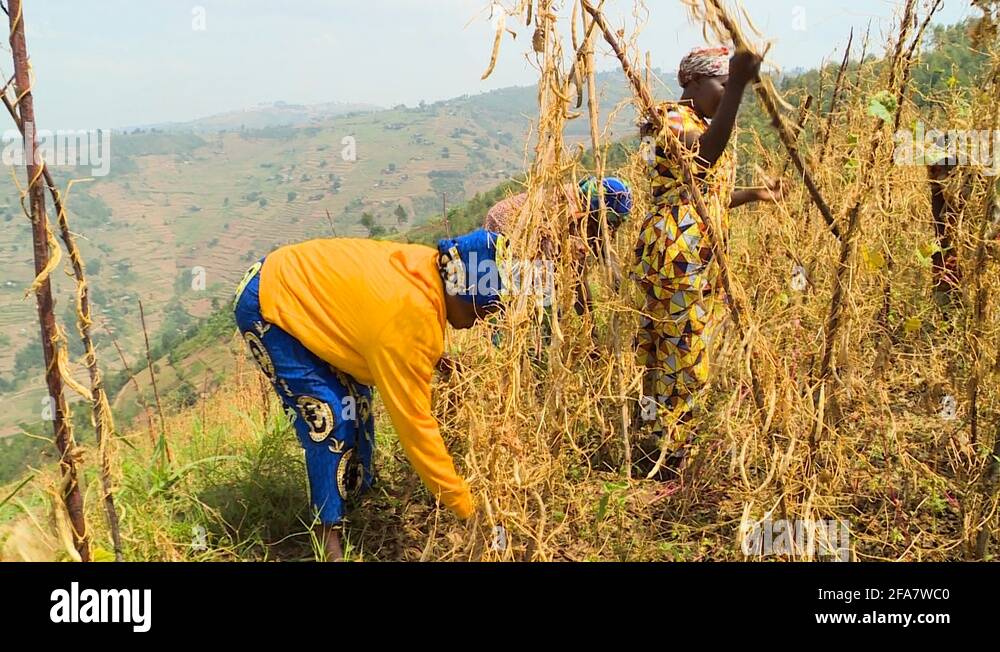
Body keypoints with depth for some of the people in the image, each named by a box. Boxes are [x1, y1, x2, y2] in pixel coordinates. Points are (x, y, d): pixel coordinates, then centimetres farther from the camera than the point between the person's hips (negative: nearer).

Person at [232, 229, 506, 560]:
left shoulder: (430, 269, -11)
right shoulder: (410, 319, -35)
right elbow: (414, 421, -29)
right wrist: (466, 507, -23)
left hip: (300, 289, 9)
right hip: (266, 306, -9)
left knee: (355, 399, 12)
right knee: (329, 413, -13)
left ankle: (359, 498, 28)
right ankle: (329, 530, 1)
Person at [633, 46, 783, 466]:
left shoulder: (704, 126, 22)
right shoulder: (673, 119, -9)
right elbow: (702, 156, -35)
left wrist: (754, 194, 25)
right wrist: (737, 86, -43)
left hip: (704, 257, 10)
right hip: (676, 253, -10)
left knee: (690, 350, 12)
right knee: (682, 352, -6)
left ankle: (668, 440, 21)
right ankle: (669, 453, 2)